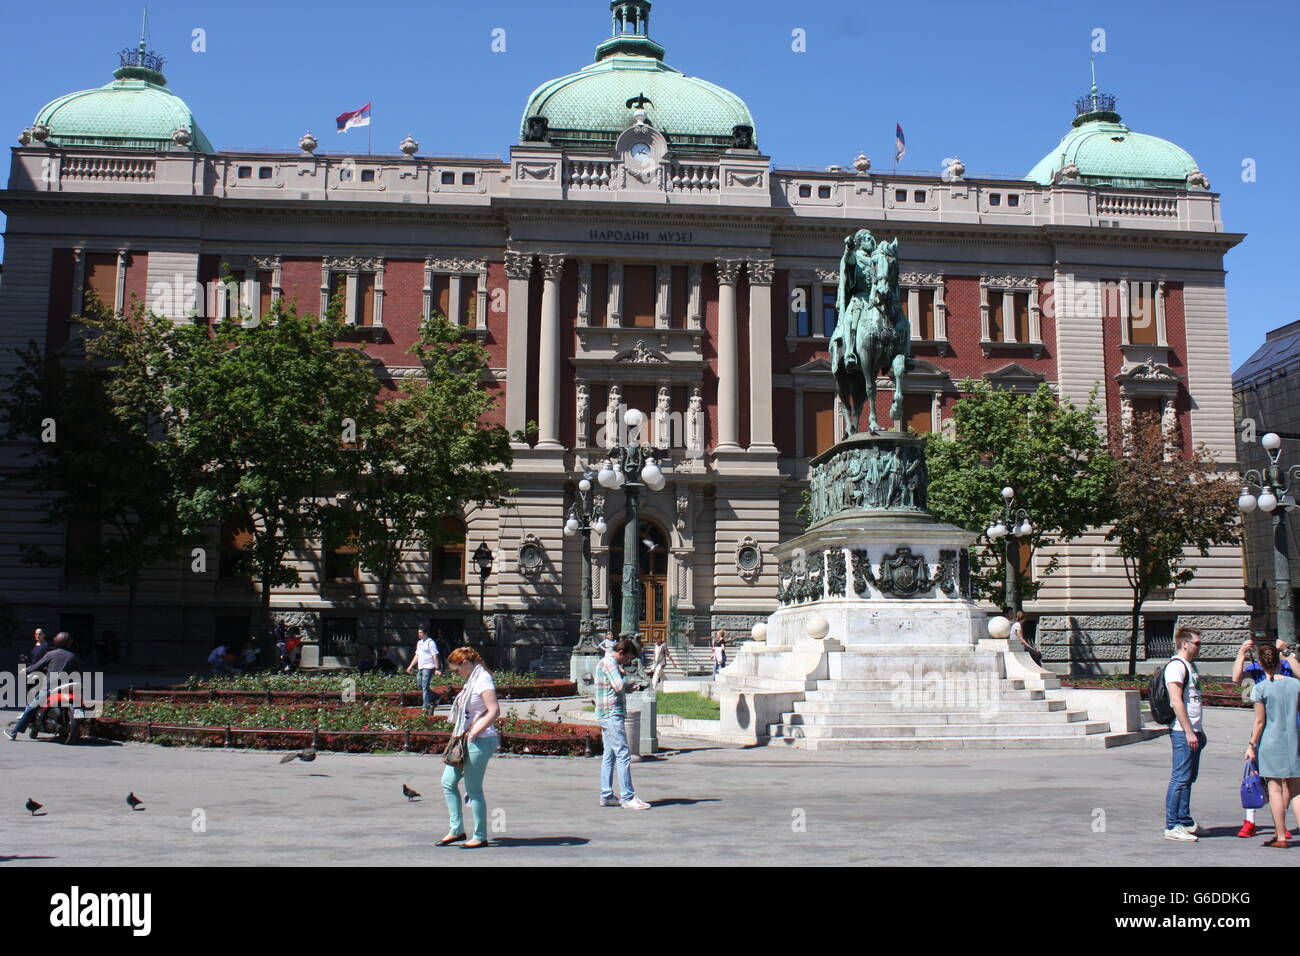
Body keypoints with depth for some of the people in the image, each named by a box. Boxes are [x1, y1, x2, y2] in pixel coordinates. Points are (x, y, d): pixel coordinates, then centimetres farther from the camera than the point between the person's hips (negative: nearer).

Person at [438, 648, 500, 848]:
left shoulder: (483, 680, -14)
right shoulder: (471, 681, 15)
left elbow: (494, 711, -23)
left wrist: (475, 732, -23)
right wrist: (460, 733, 8)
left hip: (480, 741, -10)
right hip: (465, 740, 10)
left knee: (474, 789, -2)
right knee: (448, 782, 11)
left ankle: (480, 837, 9)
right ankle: (456, 830, 18)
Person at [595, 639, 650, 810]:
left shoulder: (603, 662, 21)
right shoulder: (609, 662, -12)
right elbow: (619, 686, -23)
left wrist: (627, 688, 11)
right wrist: (629, 685, -1)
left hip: (606, 716, 11)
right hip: (612, 714, -11)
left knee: (609, 755, 12)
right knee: (623, 754, -11)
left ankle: (606, 796, 15)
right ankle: (627, 798, -11)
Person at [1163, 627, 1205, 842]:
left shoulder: (1190, 665, 19)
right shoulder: (1176, 666, -13)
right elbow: (1176, 701, -20)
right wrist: (1189, 732, -22)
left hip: (1193, 731, 10)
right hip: (1183, 732, -10)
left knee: (1189, 777, 14)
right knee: (1180, 778, -8)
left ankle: (1185, 821, 21)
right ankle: (1172, 826, -6)